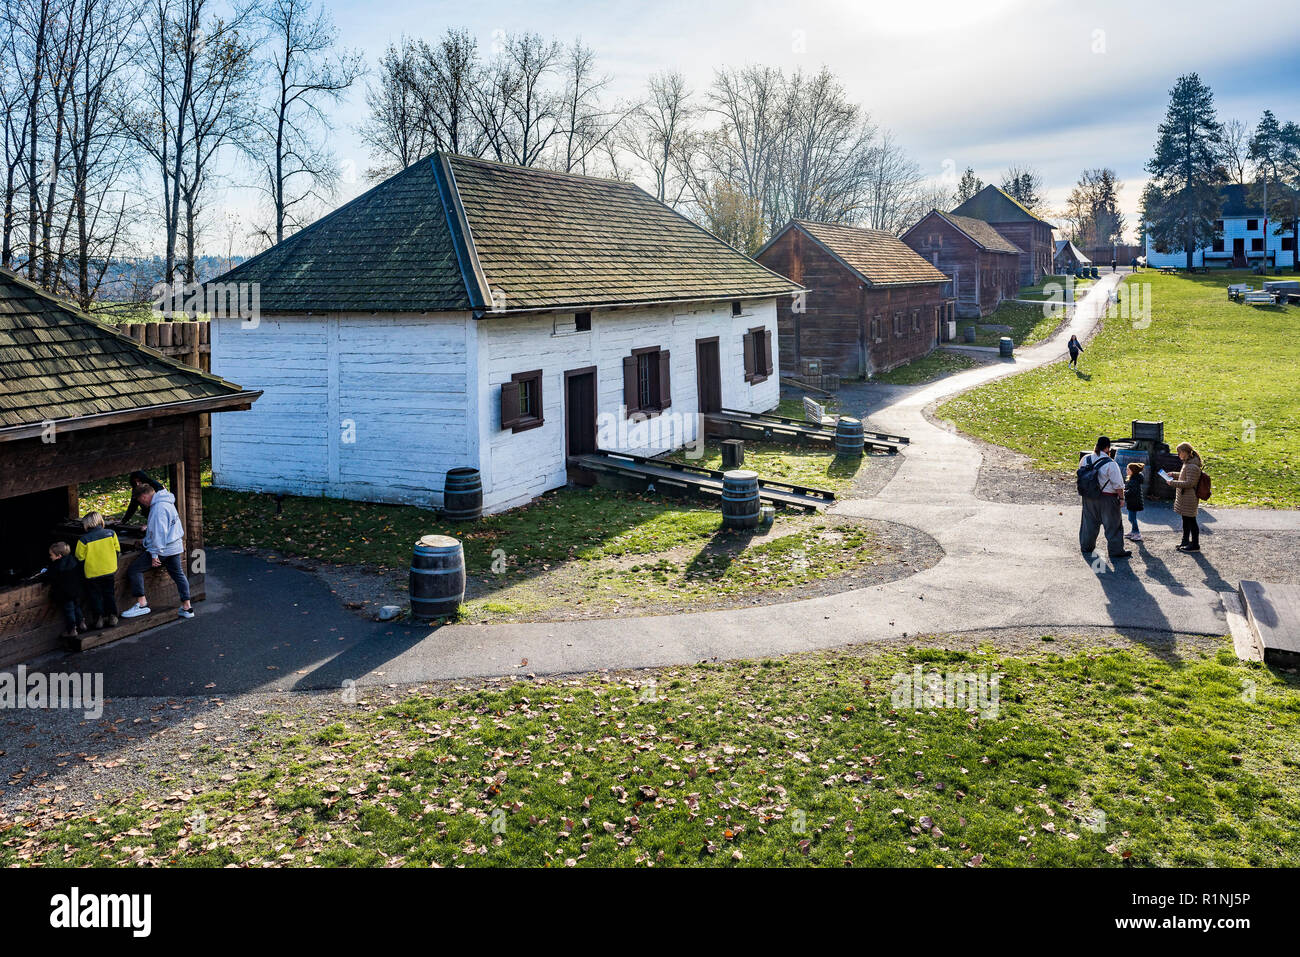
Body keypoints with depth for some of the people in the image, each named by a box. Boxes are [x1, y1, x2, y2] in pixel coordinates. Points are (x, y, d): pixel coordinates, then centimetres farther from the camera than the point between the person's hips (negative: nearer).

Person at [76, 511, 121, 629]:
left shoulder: (84, 540, -13)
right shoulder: (111, 533, -4)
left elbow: (80, 558, -6)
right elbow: (117, 550, 4)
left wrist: (84, 569, 12)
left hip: (92, 574, -3)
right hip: (110, 571, 3)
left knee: (95, 596, 11)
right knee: (109, 593, 17)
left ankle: (99, 618, 10)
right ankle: (112, 616, 16)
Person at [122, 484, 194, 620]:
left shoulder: (158, 508, -19)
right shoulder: (168, 503, 12)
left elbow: (159, 533, -23)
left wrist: (155, 555, -21)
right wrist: (149, 527, 40)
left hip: (163, 549, -10)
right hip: (175, 547, 10)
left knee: (134, 570, -3)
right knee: (179, 575, 15)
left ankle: (142, 604, -3)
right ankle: (186, 608, 17)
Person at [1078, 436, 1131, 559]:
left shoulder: (1085, 459, -2)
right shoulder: (1110, 464, -19)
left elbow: (1081, 477, 11)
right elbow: (1118, 485, -13)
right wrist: (1121, 497, -2)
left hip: (1088, 497, 6)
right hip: (1107, 498, -6)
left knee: (1089, 521, 19)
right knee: (1113, 525, 6)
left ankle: (1086, 546, 28)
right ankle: (1116, 550, 11)